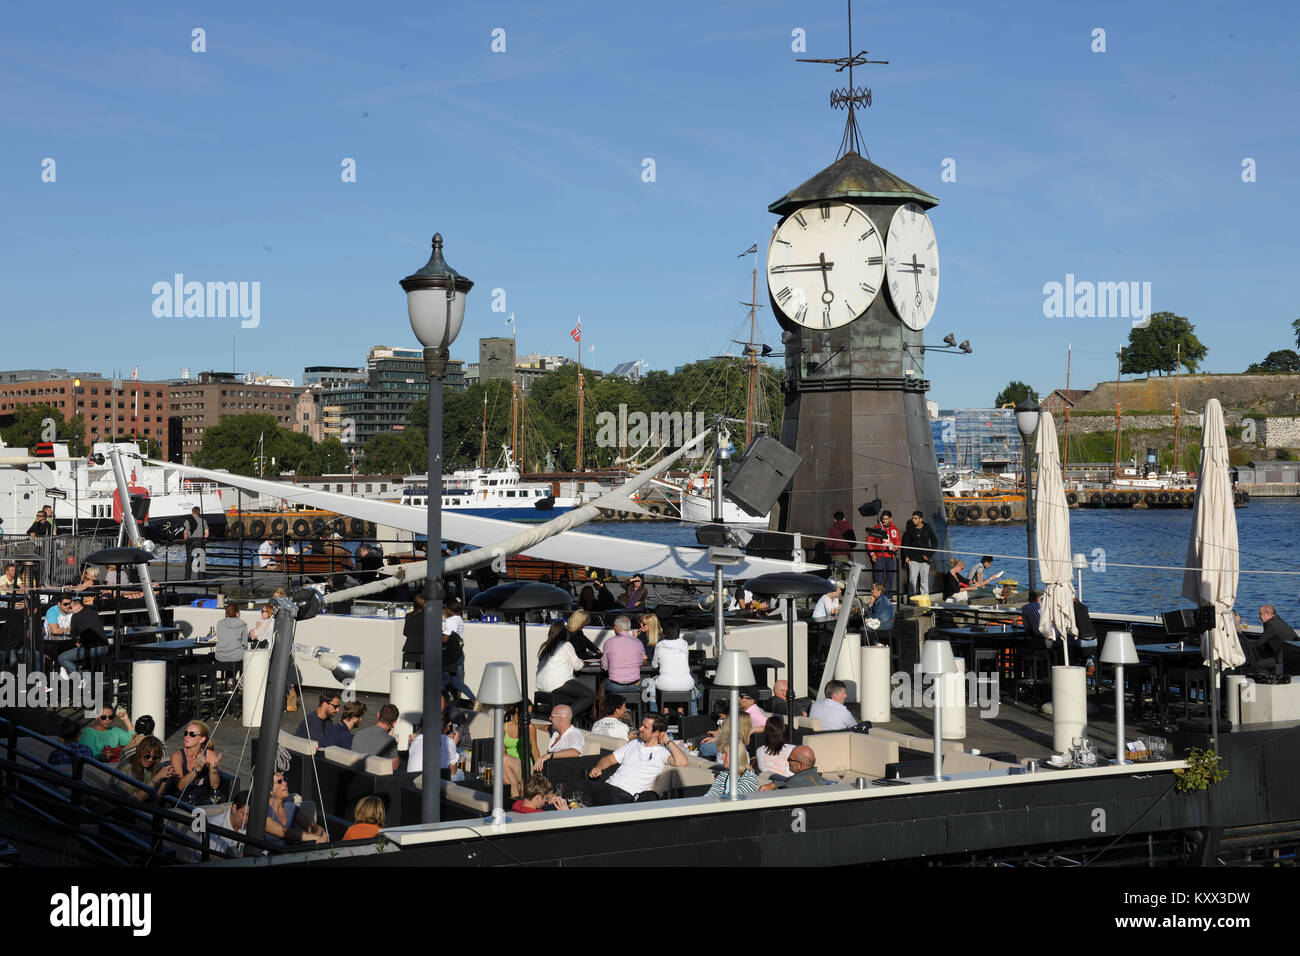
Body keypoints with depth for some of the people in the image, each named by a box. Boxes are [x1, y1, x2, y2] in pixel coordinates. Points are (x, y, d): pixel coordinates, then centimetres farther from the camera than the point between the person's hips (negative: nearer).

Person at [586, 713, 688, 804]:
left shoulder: (662, 751, 5)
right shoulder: (634, 743, 23)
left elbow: (682, 762, -15)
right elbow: (610, 759, 26)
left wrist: (668, 742, -2)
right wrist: (598, 768, 4)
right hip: (611, 786, 4)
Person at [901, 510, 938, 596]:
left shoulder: (928, 529, 2)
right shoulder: (910, 529, 4)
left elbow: (935, 542, 6)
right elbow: (905, 543, 9)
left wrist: (929, 555, -1)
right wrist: (906, 556, 0)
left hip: (924, 559, 0)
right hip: (913, 559, 0)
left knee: (924, 580, 1)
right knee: (912, 580, -5)